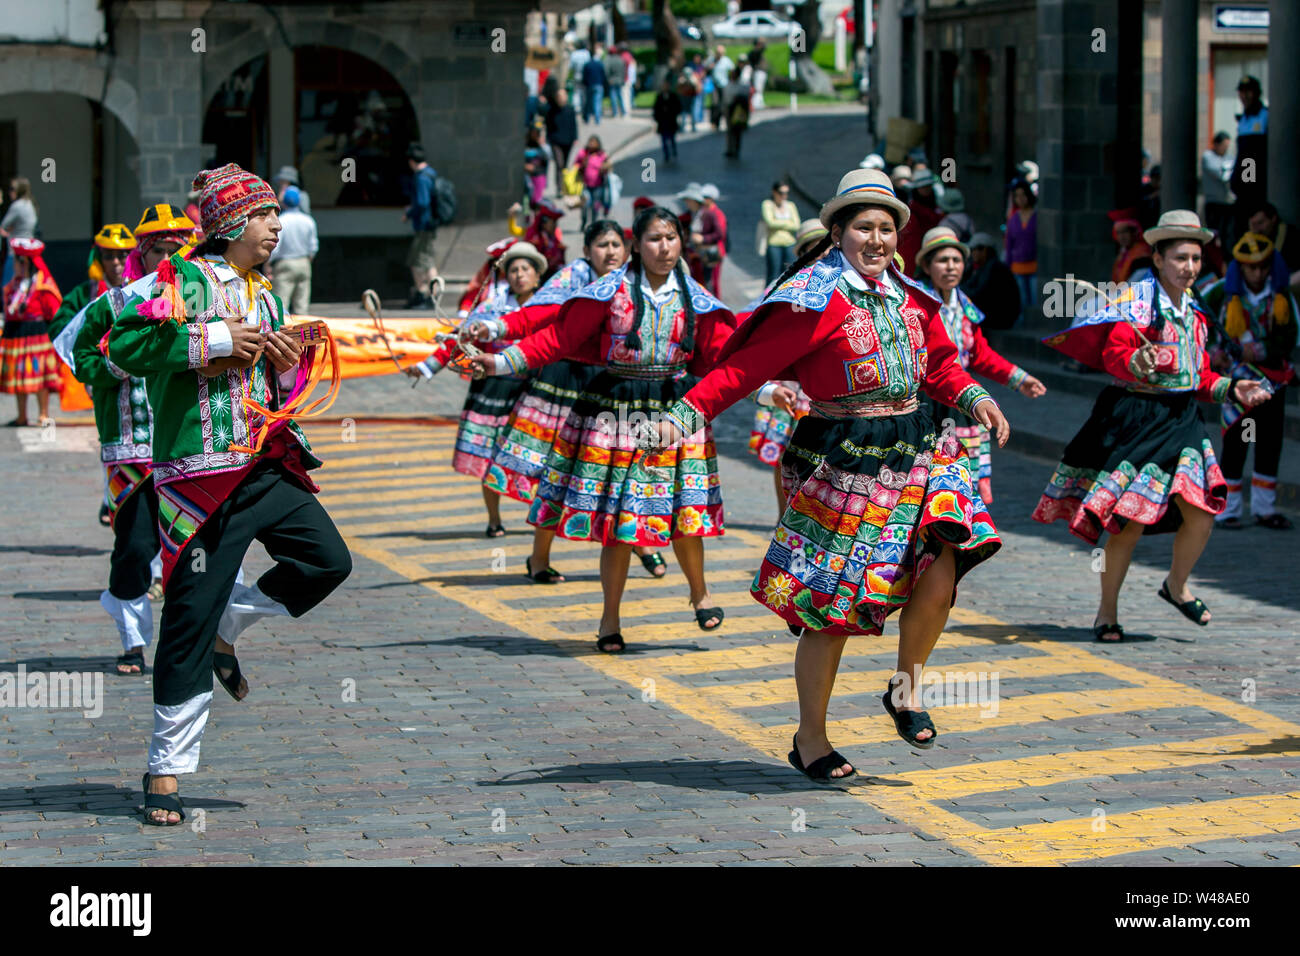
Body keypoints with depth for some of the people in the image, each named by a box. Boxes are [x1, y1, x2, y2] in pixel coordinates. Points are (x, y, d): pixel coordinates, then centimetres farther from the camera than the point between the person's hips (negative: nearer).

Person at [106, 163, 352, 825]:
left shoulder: (265, 297, 17)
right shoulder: (184, 281, -8)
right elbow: (125, 344, -21)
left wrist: (289, 366, 2)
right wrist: (217, 340, -20)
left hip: (265, 467, 7)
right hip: (200, 477, -7)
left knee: (328, 561, -4)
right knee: (190, 616, -5)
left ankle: (227, 629, 19)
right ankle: (165, 769, 5)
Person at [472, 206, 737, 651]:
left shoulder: (694, 299, 5)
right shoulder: (611, 291, -3)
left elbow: (719, 355, 7)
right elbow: (561, 337, -3)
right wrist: (504, 361, -10)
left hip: (675, 410, 2)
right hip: (614, 409, -2)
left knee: (683, 511, -1)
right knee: (616, 520, 0)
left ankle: (700, 592, 28)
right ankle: (610, 617, 16)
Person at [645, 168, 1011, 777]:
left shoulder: (910, 298, 10)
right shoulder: (815, 302, -11)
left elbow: (939, 366, 22)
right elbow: (745, 365, -14)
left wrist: (974, 398, 4)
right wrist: (686, 413, -24)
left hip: (915, 453, 6)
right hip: (841, 466, -6)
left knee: (939, 576, -12)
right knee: (830, 605, 0)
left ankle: (907, 686, 14)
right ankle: (810, 740, 15)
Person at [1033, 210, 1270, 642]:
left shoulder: (1193, 310, 14)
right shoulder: (1137, 299, -9)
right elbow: (1113, 353, -22)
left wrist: (1231, 388, 9)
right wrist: (1137, 363, -41)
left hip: (1182, 419, 7)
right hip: (1136, 418, -7)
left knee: (1202, 512, -4)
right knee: (1130, 520, -6)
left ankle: (1176, 586, 24)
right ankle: (1107, 611, 11)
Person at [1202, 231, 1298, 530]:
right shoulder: (1223, 292, -7)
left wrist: (1260, 350, -18)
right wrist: (1210, 353, -10)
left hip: (1272, 377, 3)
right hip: (1237, 378, -3)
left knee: (1270, 443, 7)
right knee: (1235, 443, -7)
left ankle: (1264, 508, 18)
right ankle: (1227, 510, 0)